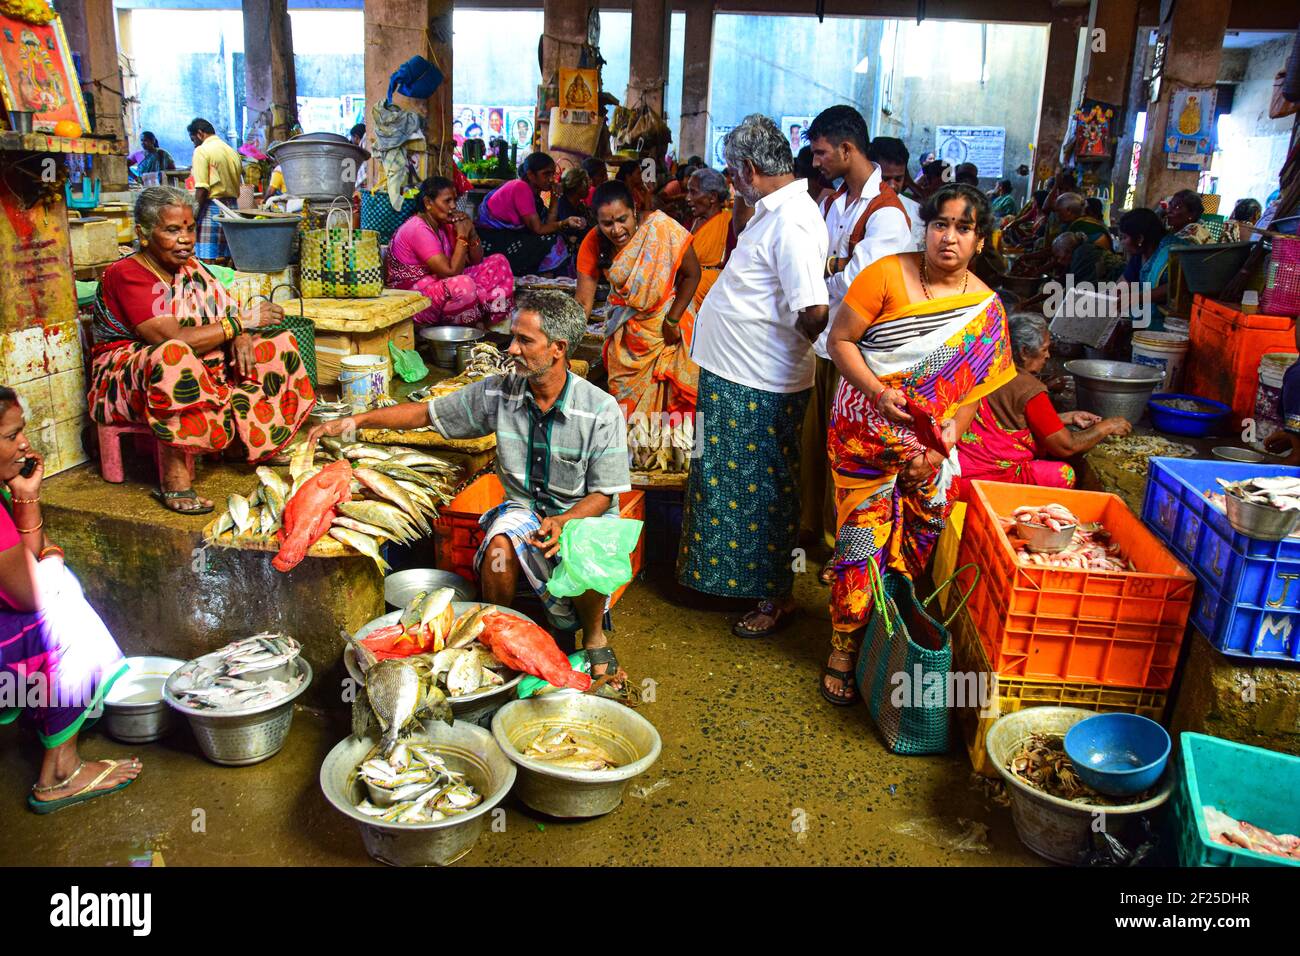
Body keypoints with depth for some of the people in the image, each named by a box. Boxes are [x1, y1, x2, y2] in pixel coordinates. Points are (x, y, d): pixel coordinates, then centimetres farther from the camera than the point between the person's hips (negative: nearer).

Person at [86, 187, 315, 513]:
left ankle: (269, 443, 2)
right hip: (126, 384, -8)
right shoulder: (125, 275, -16)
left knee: (280, 344, 1)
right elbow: (174, 339, -27)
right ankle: (174, 483, -36)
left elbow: (227, 312, 7)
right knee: (174, 356, -42)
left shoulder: (191, 267, 9)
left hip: (199, 373, 8)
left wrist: (240, 339, -17)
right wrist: (241, 321, -23)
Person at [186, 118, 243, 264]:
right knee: (224, 260, 9)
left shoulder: (202, 151, -7)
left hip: (212, 207, -7)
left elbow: (201, 189, -14)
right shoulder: (232, 151, 15)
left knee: (207, 261, -7)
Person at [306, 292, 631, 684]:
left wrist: (563, 522, -30)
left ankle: (594, 634, 0)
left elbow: (603, 495, -12)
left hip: (583, 515, -2)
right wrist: (357, 420, -3)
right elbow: (427, 412, 5)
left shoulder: (602, 411, -16)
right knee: (499, 548, -31)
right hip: (524, 509, 3)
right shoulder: (498, 392, -6)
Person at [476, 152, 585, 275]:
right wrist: (565, 223, -33)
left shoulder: (533, 190, 8)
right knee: (547, 240, -16)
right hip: (491, 241, -9)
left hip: (505, 235, 9)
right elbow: (538, 228, -23)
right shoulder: (521, 188, -19)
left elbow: (547, 223, -3)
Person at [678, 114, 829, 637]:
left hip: (762, 388, -10)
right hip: (735, 376, 10)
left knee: (764, 491, 4)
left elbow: (814, 311, -31)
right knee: (729, 479, 21)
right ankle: (725, 570, 39)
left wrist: (791, 346, -13)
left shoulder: (793, 222, -23)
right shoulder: (775, 211, 10)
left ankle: (777, 596, 21)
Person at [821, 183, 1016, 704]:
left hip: (927, 447, 3)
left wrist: (943, 444, -7)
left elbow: (973, 386, 5)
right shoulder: (887, 275, -8)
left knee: (910, 541, 8)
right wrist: (879, 393, -20)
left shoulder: (986, 306, 2)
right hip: (865, 435, -3)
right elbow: (840, 339, -8)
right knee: (865, 539, -1)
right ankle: (843, 651, 13)